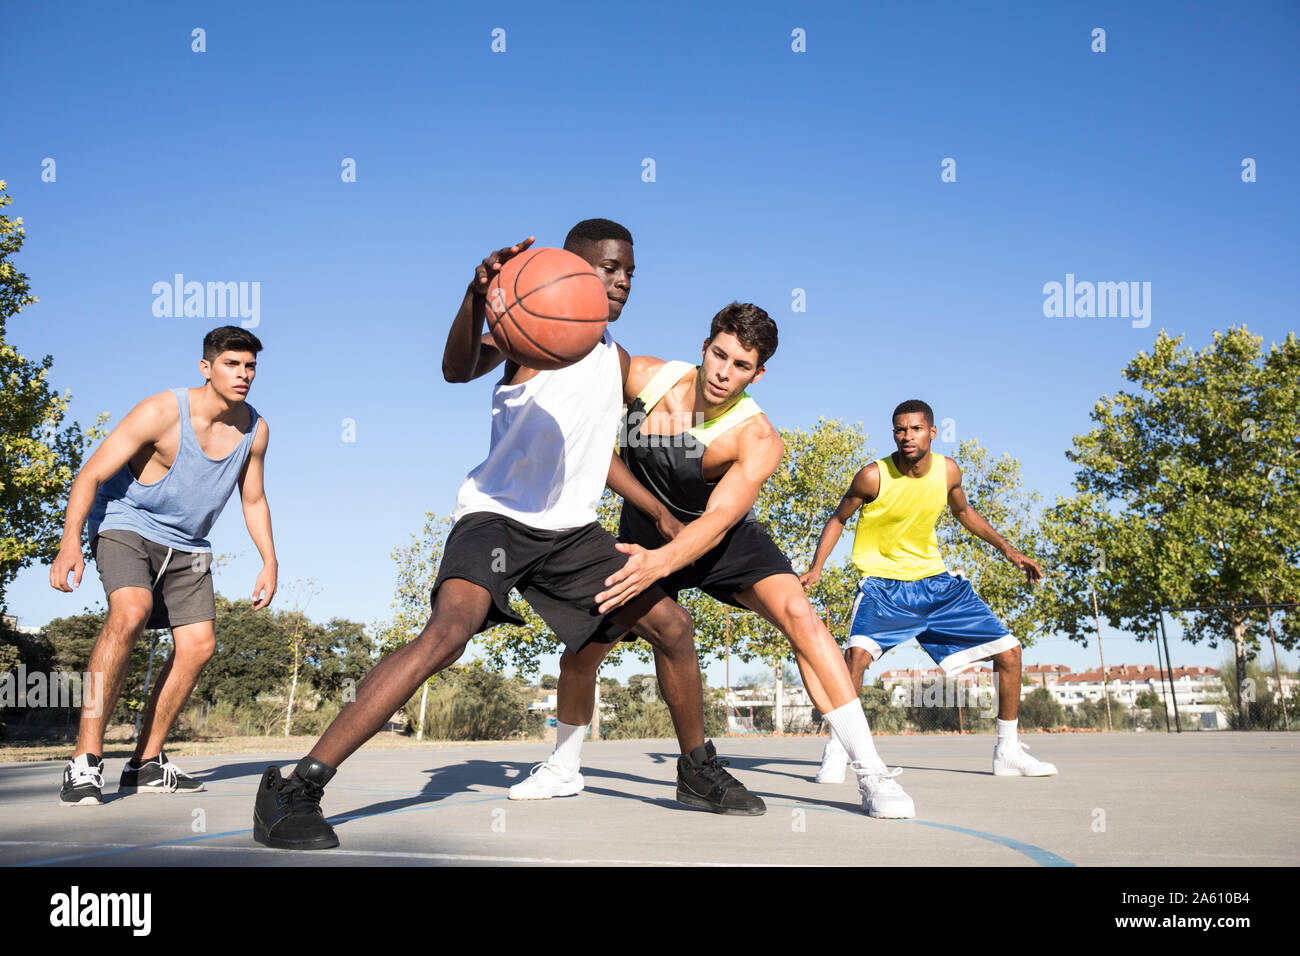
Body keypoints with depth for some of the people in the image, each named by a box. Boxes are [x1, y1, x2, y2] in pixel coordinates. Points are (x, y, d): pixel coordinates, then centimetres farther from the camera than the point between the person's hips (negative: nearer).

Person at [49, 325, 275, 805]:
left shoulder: (254, 429, -4)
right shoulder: (161, 412, -21)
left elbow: (253, 500, 10)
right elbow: (91, 475, -20)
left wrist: (270, 562, 2)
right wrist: (70, 541, -31)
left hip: (186, 546, 6)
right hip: (125, 526, -6)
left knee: (198, 645, -4)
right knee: (130, 612, -31)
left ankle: (145, 764, 9)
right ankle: (85, 761, -28)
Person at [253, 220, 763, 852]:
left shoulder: (616, 359, 15)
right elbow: (459, 370, -27)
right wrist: (478, 295, -46)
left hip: (572, 528, 7)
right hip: (497, 513, -7)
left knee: (672, 626, 3)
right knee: (449, 632, -30)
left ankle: (696, 771, 25)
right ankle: (295, 787, -28)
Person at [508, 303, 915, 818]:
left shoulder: (758, 439, -29)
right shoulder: (642, 377, -21)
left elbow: (716, 520, -41)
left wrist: (659, 563, -58)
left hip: (728, 540, -2)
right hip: (646, 535, 3)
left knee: (799, 615, -26)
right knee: (580, 655, 1)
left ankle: (872, 774, -20)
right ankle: (564, 769, 29)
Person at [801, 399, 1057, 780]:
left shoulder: (947, 470, -6)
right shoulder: (874, 476, -18)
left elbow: (964, 512, 16)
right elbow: (838, 518, -3)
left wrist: (1007, 549, 10)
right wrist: (816, 567, -15)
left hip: (936, 582, 5)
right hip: (884, 584, -5)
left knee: (1008, 650, 1)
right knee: (859, 651, -32)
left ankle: (1008, 752, 18)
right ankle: (836, 751, -16)